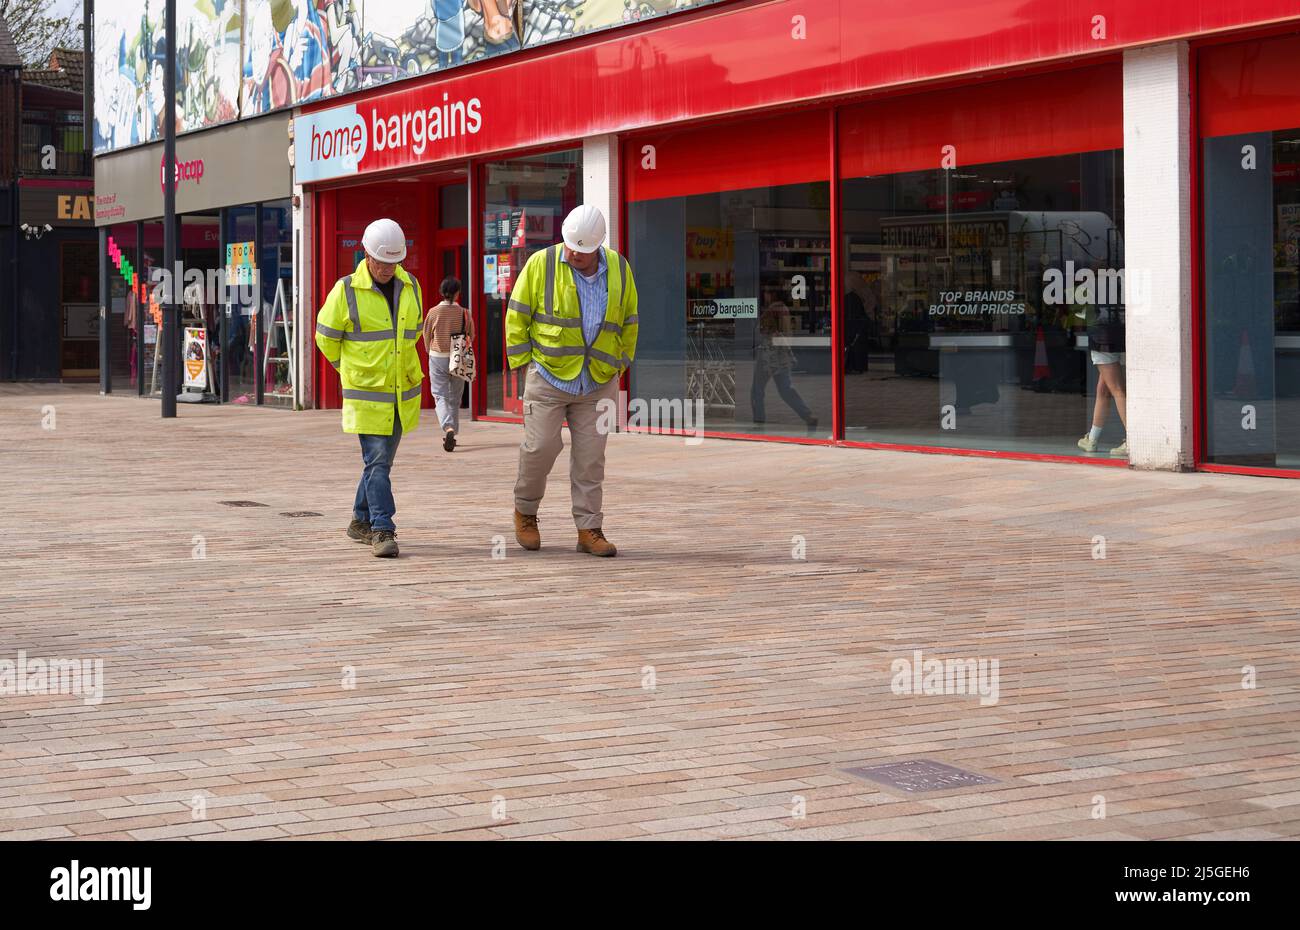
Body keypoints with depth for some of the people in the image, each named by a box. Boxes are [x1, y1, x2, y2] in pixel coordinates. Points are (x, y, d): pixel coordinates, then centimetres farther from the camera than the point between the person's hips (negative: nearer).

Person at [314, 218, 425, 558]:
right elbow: (326, 336, 3)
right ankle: (382, 531, -11)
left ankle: (361, 522, 27)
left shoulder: (410, 287, 5)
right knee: (376, 461, -10)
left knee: (381, 459, 13)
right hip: (366, 393, -5)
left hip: (402, 392, 5)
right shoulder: (347, 290, -9)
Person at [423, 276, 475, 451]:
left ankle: (448, 428, -23)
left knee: (440, 395, 1)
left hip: (438, 358, -1)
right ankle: (452, 435, 20)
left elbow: (427, 337, 3)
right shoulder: (464, 313, -7)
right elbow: (471, 336, 3)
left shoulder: (434, 312, -8)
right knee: (455, 397, 14)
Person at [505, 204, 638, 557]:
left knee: (590, 457, 3)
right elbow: (517, 316, 0)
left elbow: (628, 322, 14)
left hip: (598, 384, 2)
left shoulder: (619, 270, 3)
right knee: (540, 447, -4)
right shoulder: (541, 264, -6)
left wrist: (619, 366, 10)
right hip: (548, 378, -2)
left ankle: (589, 530, 7)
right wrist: (523, 363, -2)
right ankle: (525, 511, 19)